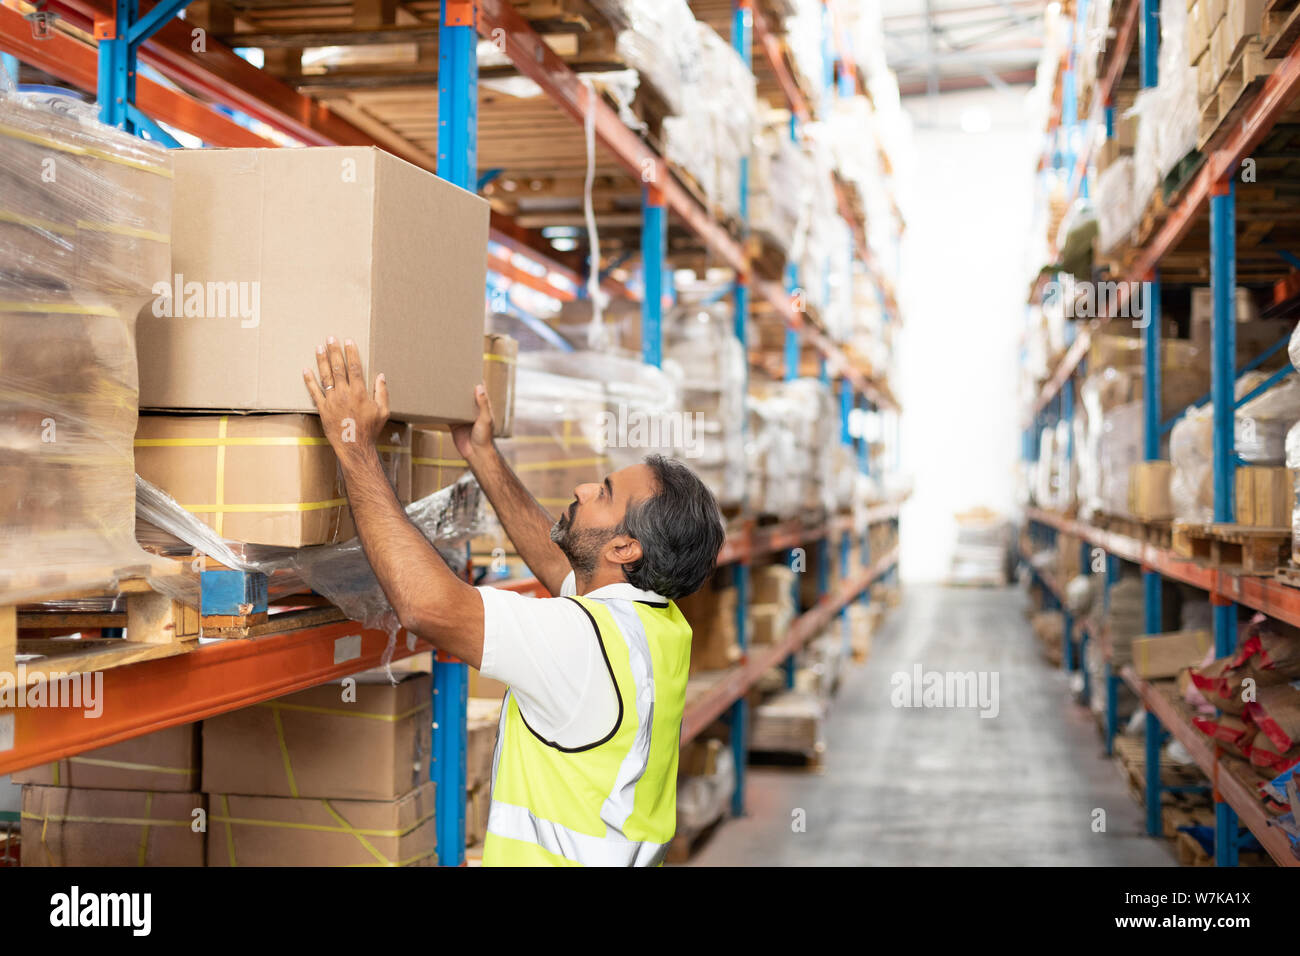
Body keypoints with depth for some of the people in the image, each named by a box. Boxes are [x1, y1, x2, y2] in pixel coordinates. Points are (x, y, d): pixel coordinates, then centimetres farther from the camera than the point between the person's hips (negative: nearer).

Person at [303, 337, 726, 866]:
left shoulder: (588, 638, -25)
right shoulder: (663, 622, 2)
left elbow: (427, 604, -29)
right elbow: (556, 560, 18)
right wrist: (482, 456, 19)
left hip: (555, 854, -9)